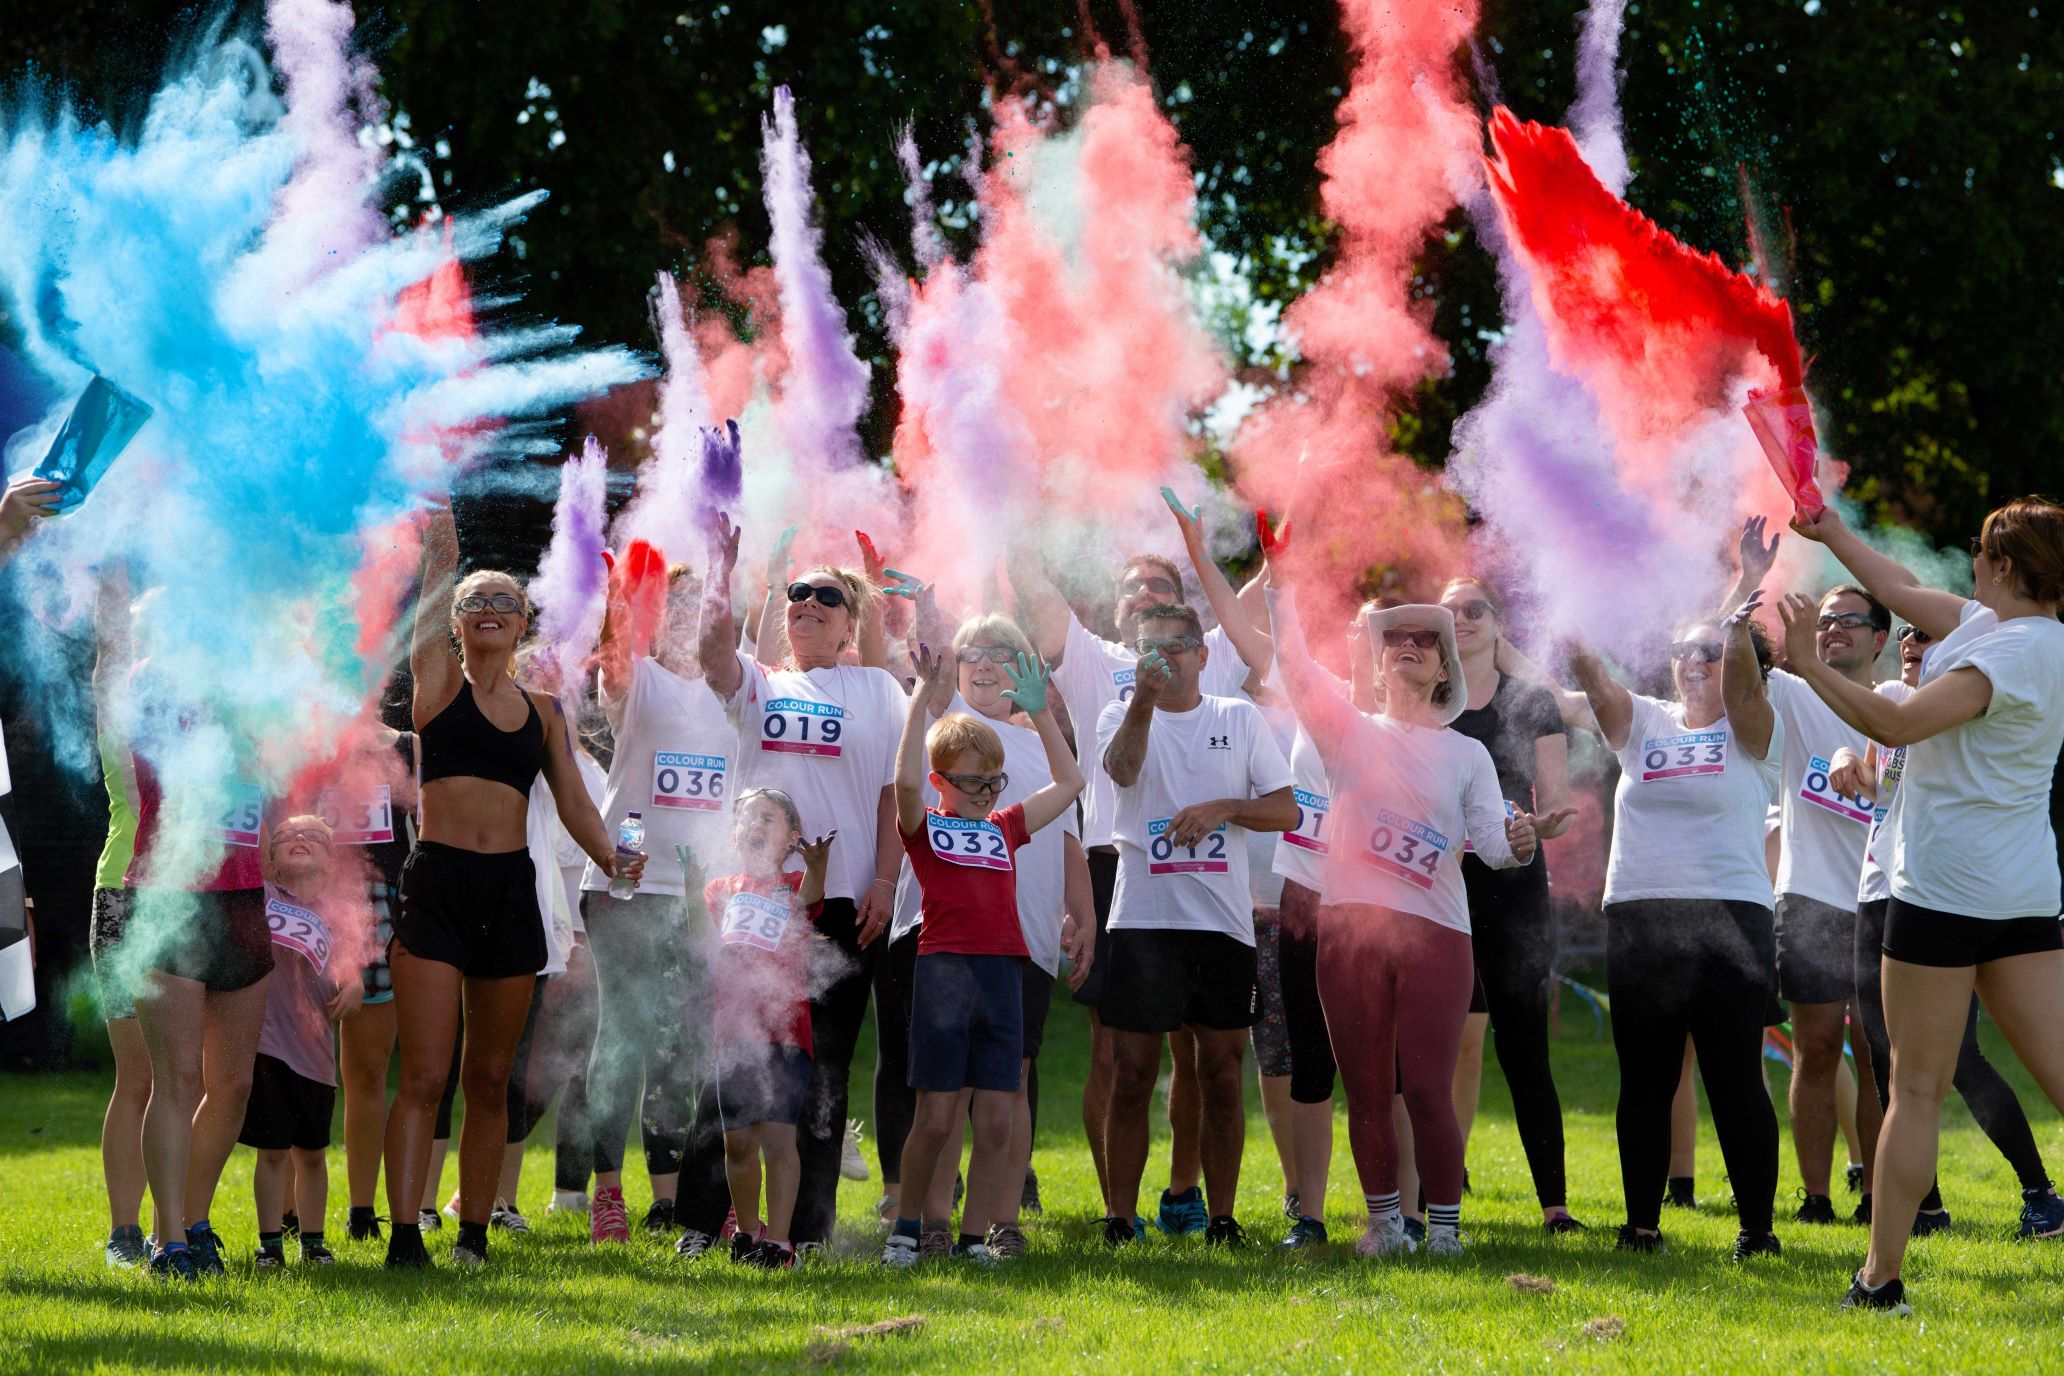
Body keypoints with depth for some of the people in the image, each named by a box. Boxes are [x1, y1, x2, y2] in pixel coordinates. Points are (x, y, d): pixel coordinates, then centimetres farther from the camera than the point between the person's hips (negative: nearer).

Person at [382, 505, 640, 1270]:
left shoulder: (543, 711, 14)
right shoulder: (438, 680, 4)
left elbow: (574, 803, 10)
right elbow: (439, 560, -1)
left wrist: (610, 858, -6)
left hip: (510, 891, 4)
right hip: (436, 885, -4)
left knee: (489, 1078, 7)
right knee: (425, 1076, -10)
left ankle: (475, 1232, 13)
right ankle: (404, 1235, -12)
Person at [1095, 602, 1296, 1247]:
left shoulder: (1240, 719, 10)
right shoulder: (1121, 715, 7)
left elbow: (1286, 810, 7)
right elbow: (1122, 768, -17)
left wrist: (1223, 807, -11)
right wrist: (1144, 698, -34)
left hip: (1223, 923, 1)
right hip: (1142, 919, -1)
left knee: (1222, 1075, 3)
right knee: (1132, 1075, -2)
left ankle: (1222, 1218, 10)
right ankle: (1119, 1218, 3)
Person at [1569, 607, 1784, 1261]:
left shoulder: (1750, 734, 5)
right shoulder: (1644, 724, 15)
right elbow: (1598, 684, -1)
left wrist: (1736, 622, -32)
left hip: (1729, 919, -4)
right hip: (1638, 922, 4)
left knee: (1735, 1080, -5)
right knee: (1644, 1082, 6)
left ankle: (1757, 1226, 0)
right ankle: (1642, 1224, 12)